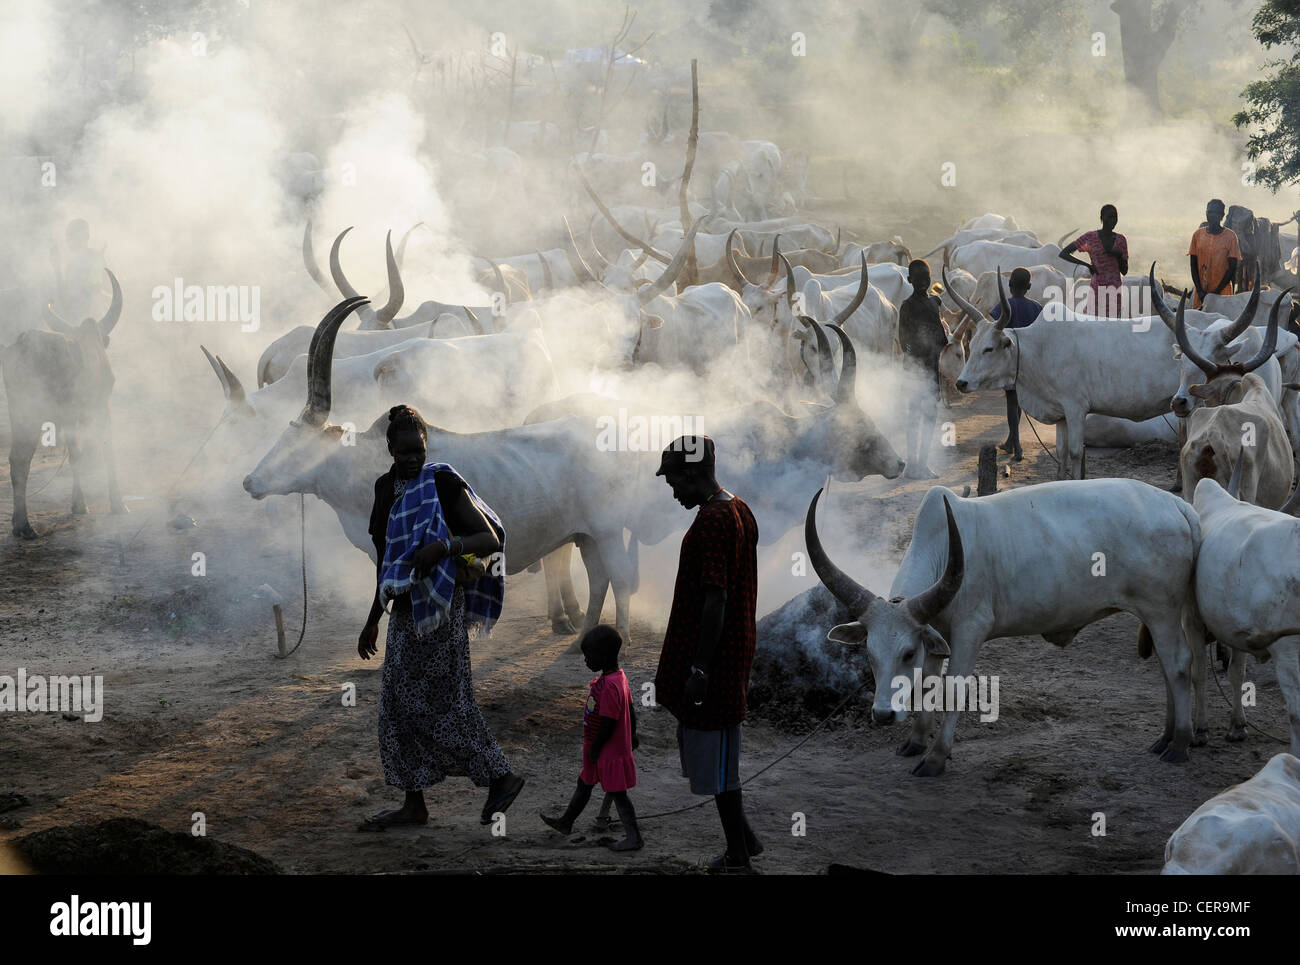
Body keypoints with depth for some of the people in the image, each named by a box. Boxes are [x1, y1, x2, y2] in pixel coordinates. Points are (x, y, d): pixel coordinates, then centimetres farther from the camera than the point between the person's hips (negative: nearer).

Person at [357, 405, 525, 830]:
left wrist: (445, 547, -32)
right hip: (406, 611, 8)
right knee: (399, 707, 8)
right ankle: (414, 804, 14)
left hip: (435, 608, -8)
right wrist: (373, 620, 22)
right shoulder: (387, 487, 12)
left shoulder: (443, 484, -11)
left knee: (441, 703, -6)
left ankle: (500, 777, 7)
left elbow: (492, 539, -14)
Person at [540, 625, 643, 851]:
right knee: (584, 783, 23)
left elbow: (608, 723, -27)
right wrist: (632, 737, 23)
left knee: (617, 792, 0)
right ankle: (566, 822, 39)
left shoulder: (609, 687, -29)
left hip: (610, 752, -10)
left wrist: (594, 748, -17)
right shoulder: (619, 678, 2)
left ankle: (633, 837, 8)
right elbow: (631, 710, 12)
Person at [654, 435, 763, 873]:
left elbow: (715, 599, -24)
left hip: (711, 662, -10)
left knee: (715, 759, 0)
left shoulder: (711, 522, -20)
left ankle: (739, 858, 8)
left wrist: (698, 669, -21)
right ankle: (743, 840, 24)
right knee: (706, 748, 19)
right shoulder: (740, 512, 11)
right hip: (735, 653, 10)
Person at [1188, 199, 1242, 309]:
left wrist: (1216, 291, -8)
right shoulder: (1198, 235, 6)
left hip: (1222, 293, -3)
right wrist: (1200, 291, -3)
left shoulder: (1230, 236, -3)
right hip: (1201, 294, 3)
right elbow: (1193, 265, 7)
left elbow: (1233, 267, -3)